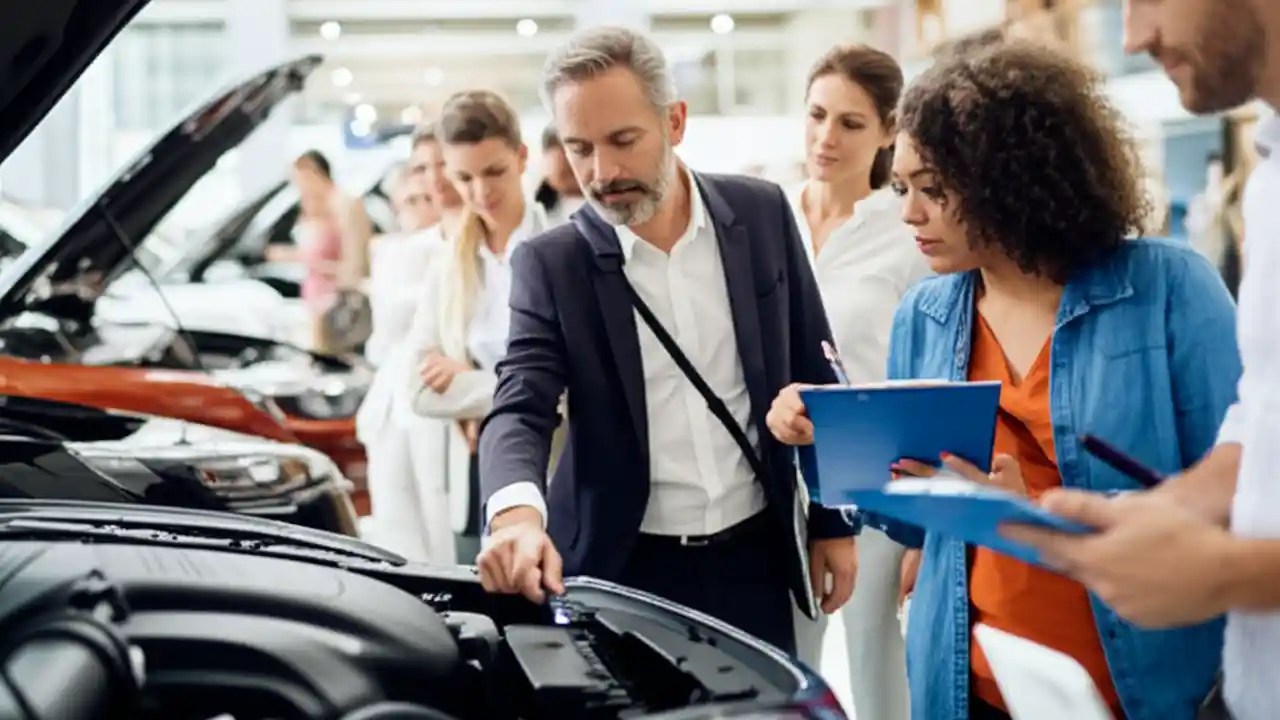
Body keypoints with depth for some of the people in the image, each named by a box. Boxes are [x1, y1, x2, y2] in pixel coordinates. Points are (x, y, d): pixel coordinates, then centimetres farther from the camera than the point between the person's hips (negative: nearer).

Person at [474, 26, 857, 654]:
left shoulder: (762, 215, -1)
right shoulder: (552, 264, -7)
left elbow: (815, 377, 5)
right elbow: (519, 408, -16)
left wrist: (832, 523, 6)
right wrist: (518, 512, -38)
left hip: (753, 556, 2)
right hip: (622, 569, -1)